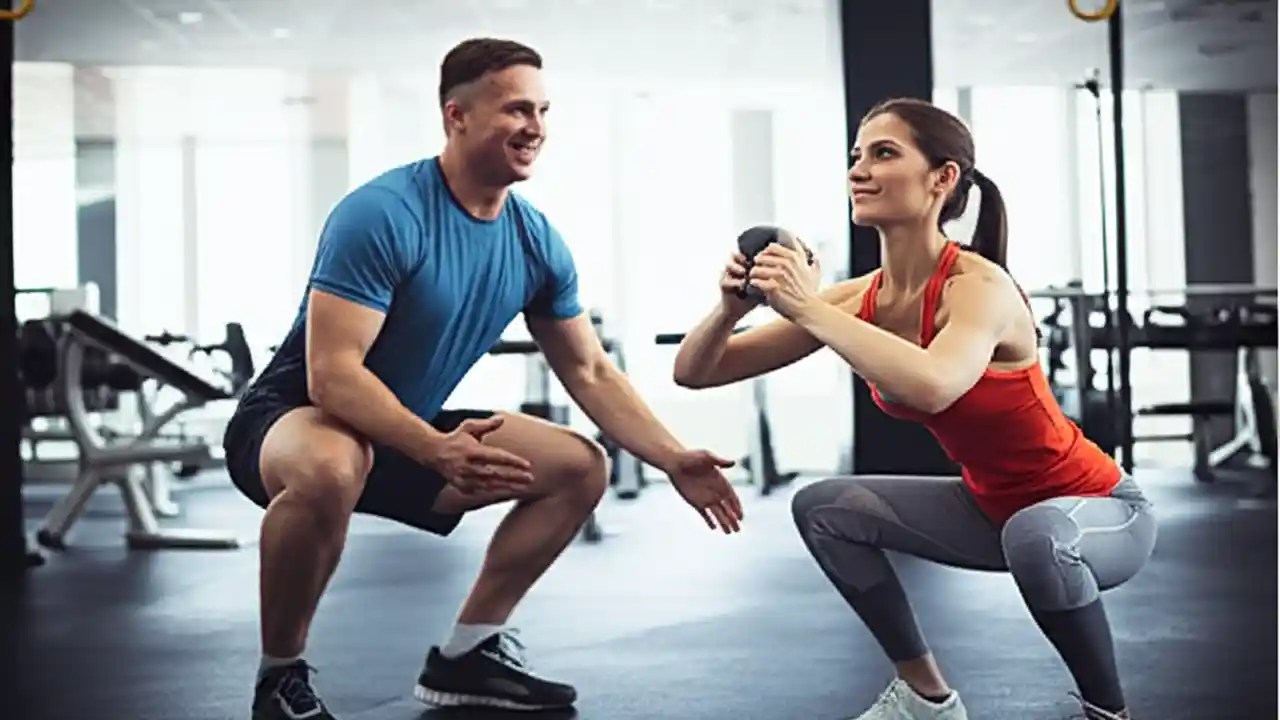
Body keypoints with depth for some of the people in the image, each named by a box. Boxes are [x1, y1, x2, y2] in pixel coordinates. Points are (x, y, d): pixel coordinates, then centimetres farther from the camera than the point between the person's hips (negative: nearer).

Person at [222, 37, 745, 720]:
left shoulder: (536, 241, -4)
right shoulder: (382, 215, -25)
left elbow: (590, 372, 5)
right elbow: (331, 376, -30)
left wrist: (674, 461, -5)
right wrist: (437, 449, -41)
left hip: (410, 431, 8)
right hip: (295, 417, -7)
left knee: (581, 467, 3)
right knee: (331, 471, -42)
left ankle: (464, 655, 9)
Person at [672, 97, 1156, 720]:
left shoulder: (979, 285, -29)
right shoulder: (860, 301, -10)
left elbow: (932, 387, -53)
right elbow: (694, 372, -8)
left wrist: (808, 309, -43)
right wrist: (730, 308, -29)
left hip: (1099, 507, -7)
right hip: (991, 506, 7)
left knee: (1038, 535, -38)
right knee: (823, 509, 2)